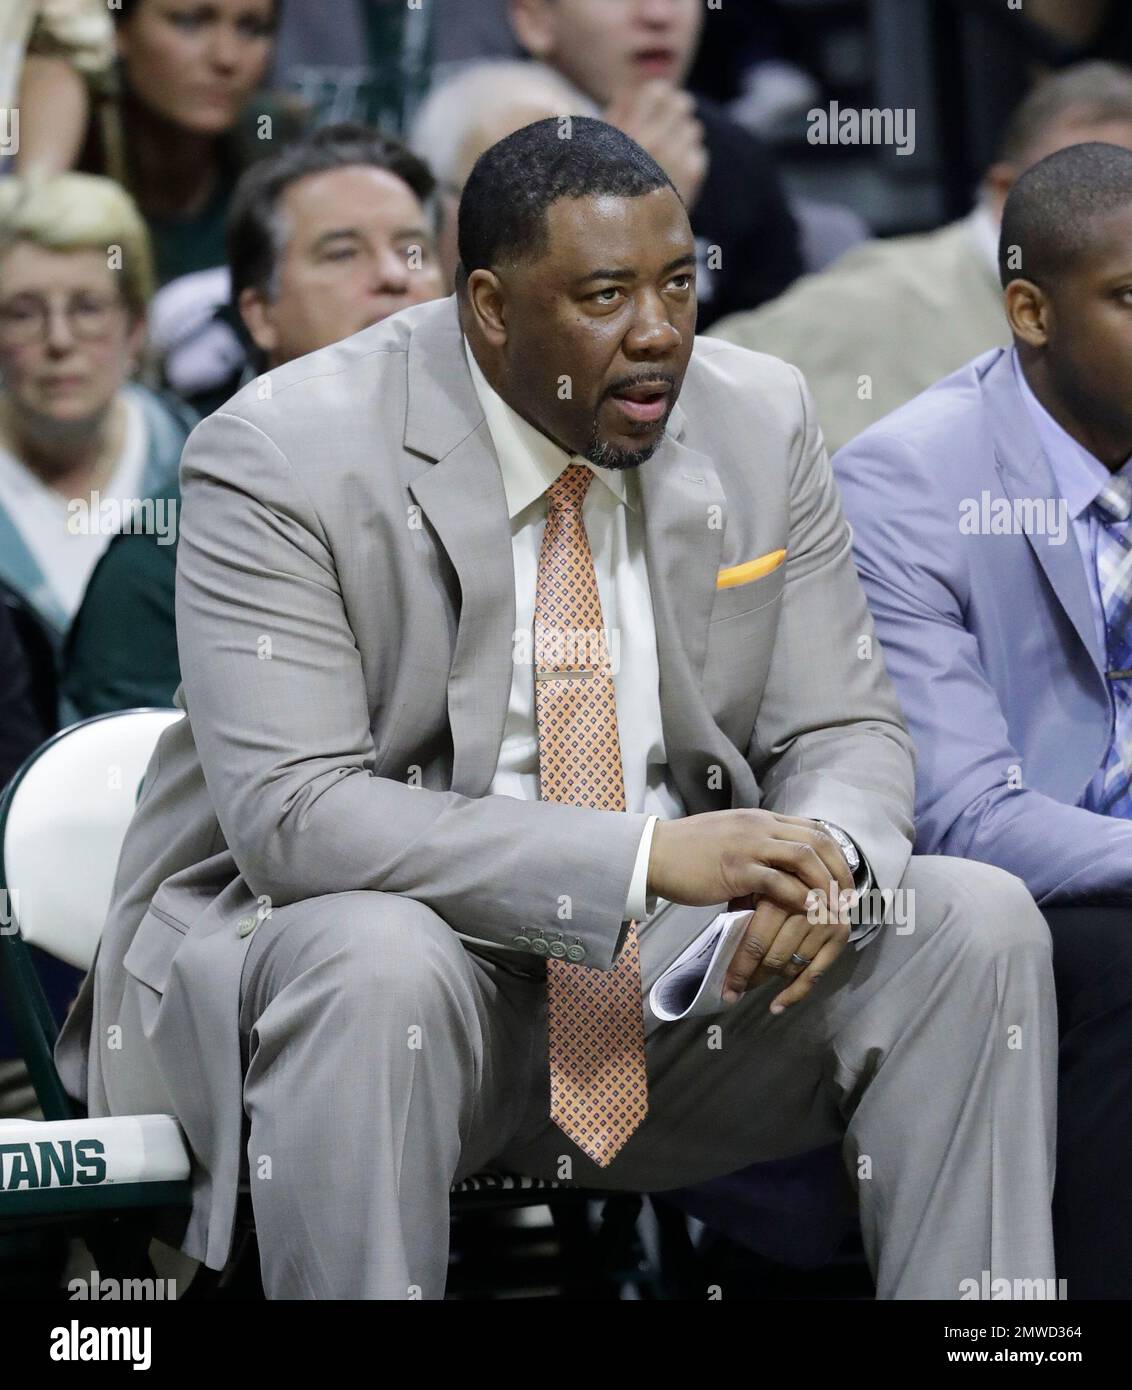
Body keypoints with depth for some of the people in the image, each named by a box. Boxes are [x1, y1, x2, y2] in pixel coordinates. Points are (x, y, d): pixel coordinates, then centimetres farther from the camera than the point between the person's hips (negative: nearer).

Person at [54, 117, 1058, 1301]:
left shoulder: (758, 424, 1)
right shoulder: (284, 460, -15)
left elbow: (844, 738, 5)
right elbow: (294, 814, -24)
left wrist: (825, 860, -22)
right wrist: (650, 855, -32)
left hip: (672, 971, 5)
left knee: (976, 924, -14)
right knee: (378, 962, -38)